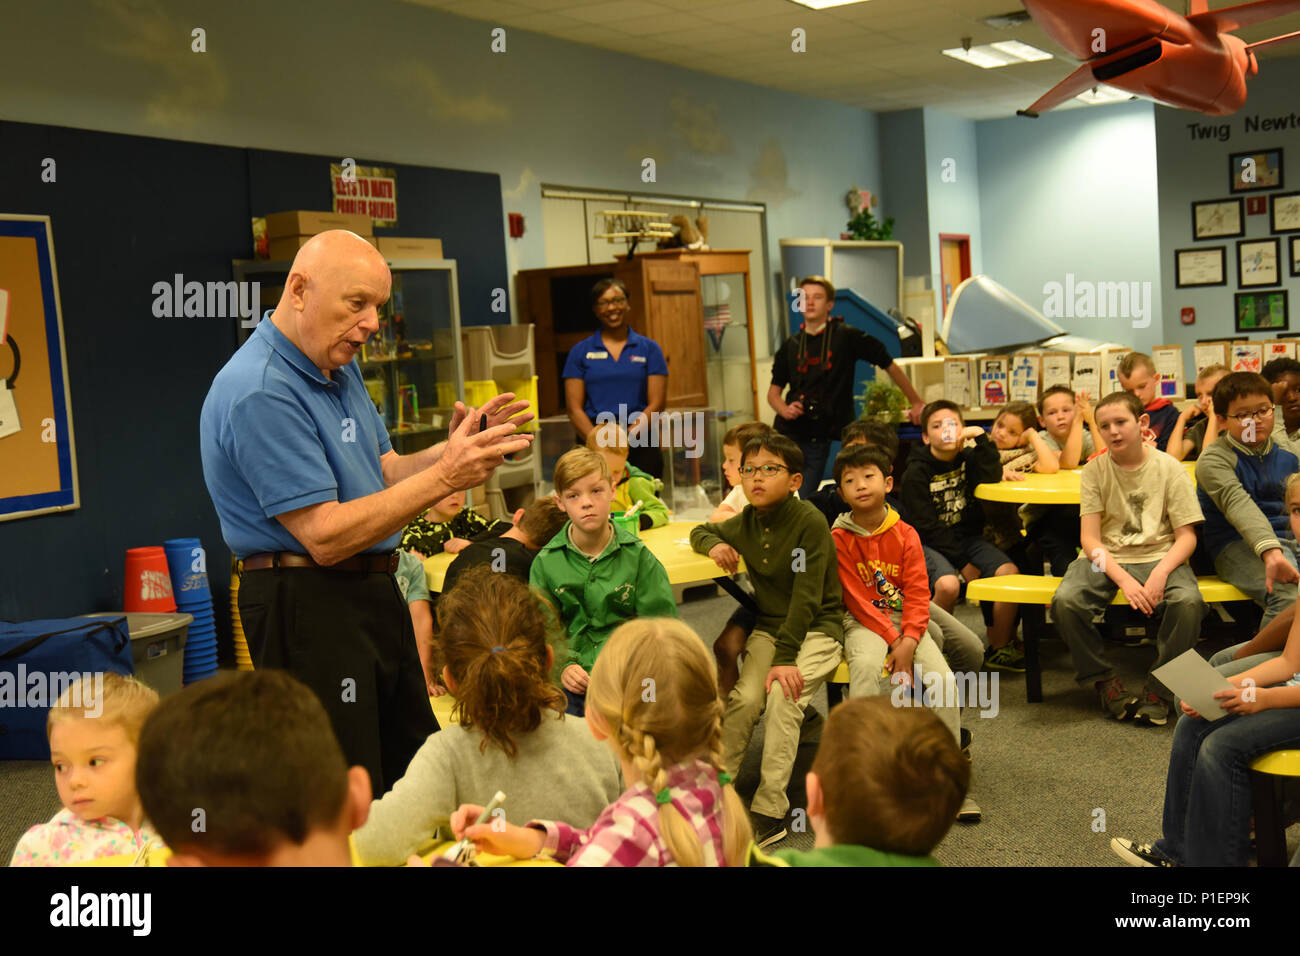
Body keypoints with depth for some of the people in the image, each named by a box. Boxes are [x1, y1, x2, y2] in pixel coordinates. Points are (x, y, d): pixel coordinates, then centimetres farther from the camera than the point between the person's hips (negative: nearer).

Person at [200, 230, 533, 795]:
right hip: (307, 608, -10)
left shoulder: (339, 369, 12)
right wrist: (444, 478, -25)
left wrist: (459, 449, -4)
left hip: (374, 597, 10)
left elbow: (384, 475, 15)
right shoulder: (259, 393, -20)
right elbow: (325, 535, -23)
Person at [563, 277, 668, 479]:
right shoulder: (580, 352, 10)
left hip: (640, 441, 0)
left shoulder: (649, 348, 9)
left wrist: (628, 437, -12)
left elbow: (656, 403, 2)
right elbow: (574, 407, 4)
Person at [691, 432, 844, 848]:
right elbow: (700, 531, 23)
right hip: (769, 627, 5)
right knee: (743, 697, -20)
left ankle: (769, 812, -23)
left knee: (782, 697, -28)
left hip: (817, 630, -5)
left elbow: (806, 596, -20)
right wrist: (712, 544, -3)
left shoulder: (810, 522, -16)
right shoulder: (745, 524, 3)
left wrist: (786, 657, -26)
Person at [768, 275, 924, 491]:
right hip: (789, 433, 4)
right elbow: (774, 390, 16)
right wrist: (784, 409, -6)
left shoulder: (847, 337, -3)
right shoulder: (790, 347, 9)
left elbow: (890, 366, 4)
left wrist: (917, 403, 7)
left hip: (821, 439, -3)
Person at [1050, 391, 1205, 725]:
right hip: (1106, 559, 1)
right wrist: (1124, 580, -19)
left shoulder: (1169, 468, 0)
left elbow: (1187, 536, -1)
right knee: (1065, 600, -29)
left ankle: (1158, 691, -13)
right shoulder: (1094, 470, 2)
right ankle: (1105, 682, -6)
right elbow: (1089, 538, -4)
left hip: (1159, 556, -1)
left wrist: (1160, 573, -20)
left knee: (1188, 601, -33)